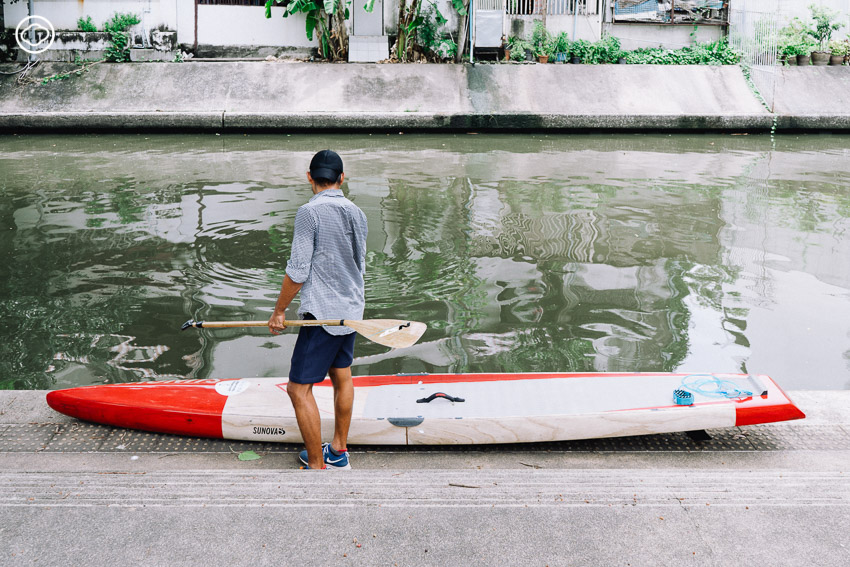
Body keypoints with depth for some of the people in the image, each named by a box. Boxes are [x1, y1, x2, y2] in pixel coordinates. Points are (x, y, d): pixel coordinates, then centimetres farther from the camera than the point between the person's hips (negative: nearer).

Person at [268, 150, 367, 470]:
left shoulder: (309, 212, -14)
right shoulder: (357, 213, 8)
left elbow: (298, 271, -17)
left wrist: (279, 311, -6)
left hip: (322, 313, -8)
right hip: (352, 310, 8)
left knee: (299, 388, -3)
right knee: (342, 377, 20)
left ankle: (317, 467, -1)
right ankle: (339, 452, 31)